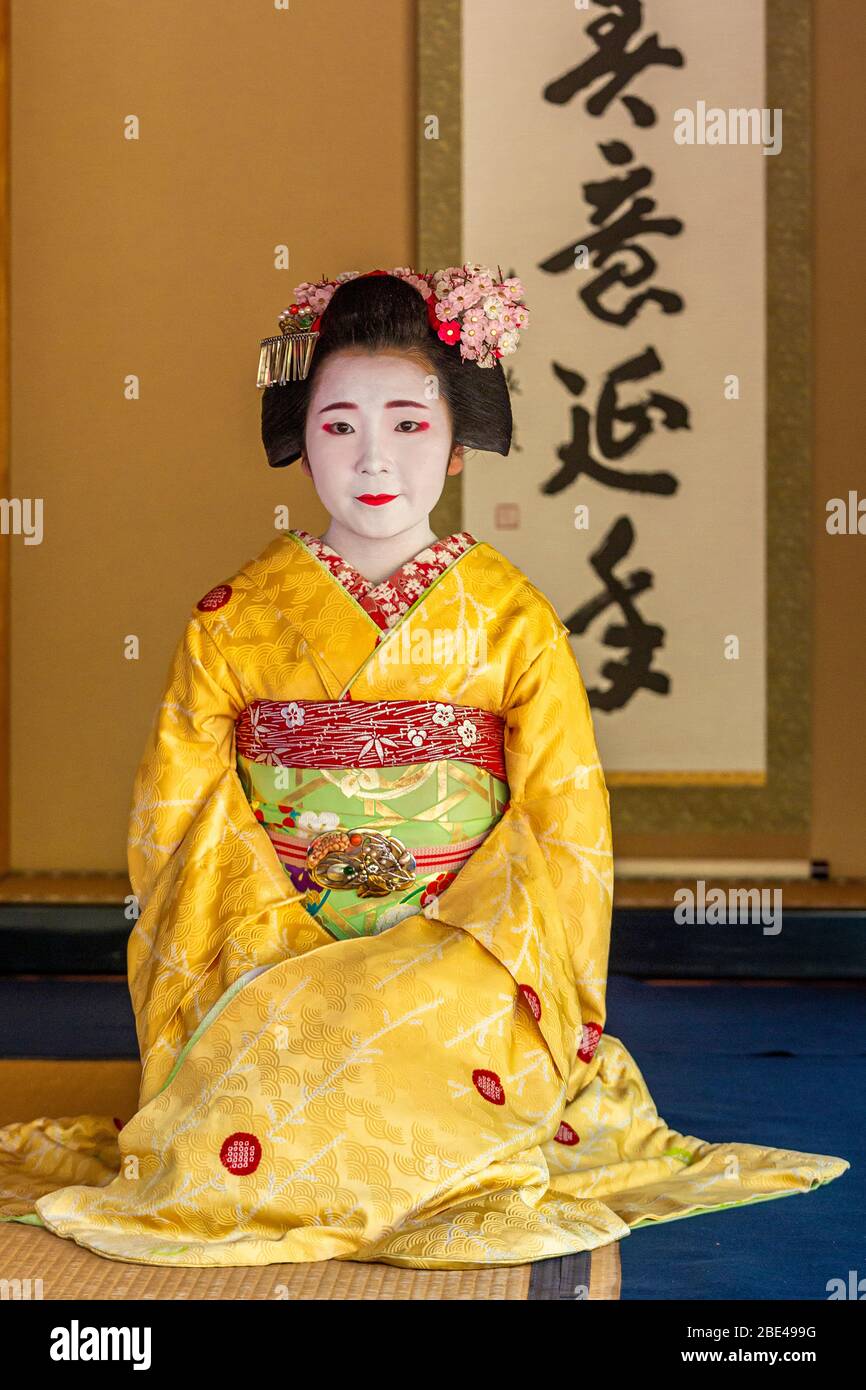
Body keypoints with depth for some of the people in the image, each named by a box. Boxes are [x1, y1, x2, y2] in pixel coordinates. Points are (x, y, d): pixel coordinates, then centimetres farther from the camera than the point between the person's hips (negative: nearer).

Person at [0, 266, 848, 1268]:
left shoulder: (512, 620, 4)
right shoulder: (235, 620, 7)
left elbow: (564, 831, 1)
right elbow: (185, 815, 3)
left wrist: (449, 955, -14)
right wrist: (277, 953, -13)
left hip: (465, 968, -1)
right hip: (271, 967, 1)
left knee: (424, 1045, -31)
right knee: (274, 1057, -29)